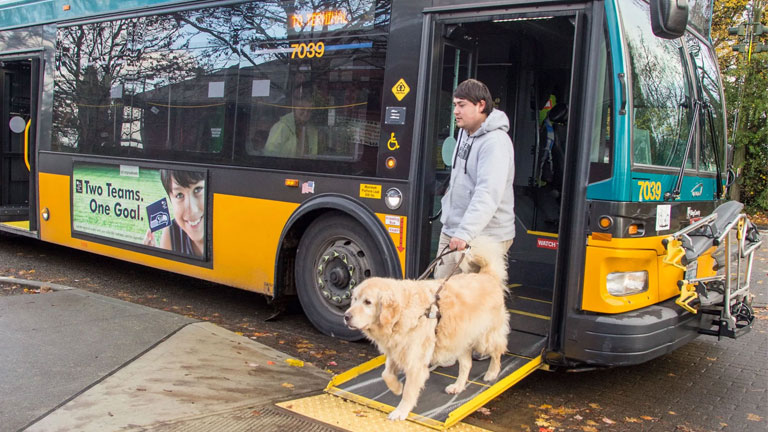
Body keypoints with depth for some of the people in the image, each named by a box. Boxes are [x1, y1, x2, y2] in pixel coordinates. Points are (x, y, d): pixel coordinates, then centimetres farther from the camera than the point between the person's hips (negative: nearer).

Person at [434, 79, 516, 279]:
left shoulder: (495, 142, -20)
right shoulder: (465, 133, 10)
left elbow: (488, 195, -31)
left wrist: (465, 233, -38)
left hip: (483, 238, -9)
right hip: (451, 231, 9)